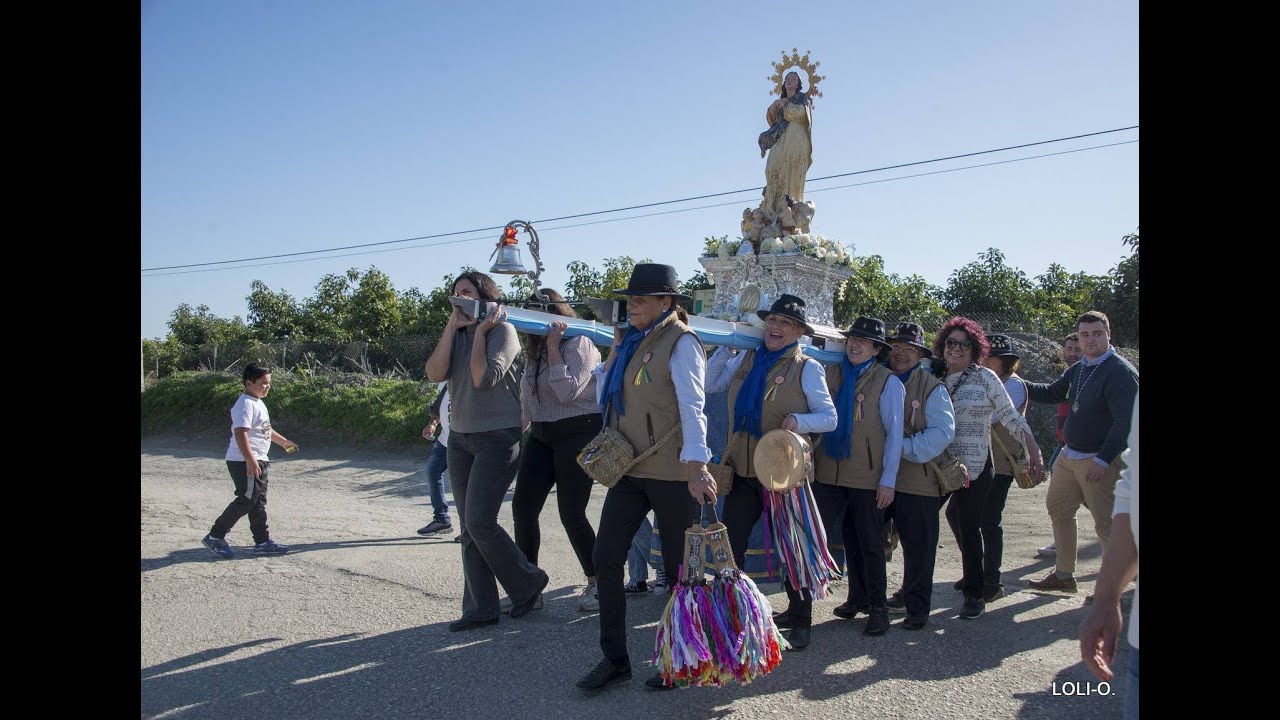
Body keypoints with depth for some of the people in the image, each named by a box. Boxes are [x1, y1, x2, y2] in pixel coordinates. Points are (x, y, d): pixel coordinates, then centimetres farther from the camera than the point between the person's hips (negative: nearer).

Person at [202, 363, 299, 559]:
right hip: (244, 463, -10)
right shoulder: (245, 404, -17)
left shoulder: (258, 403, 16)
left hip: (257, 461, 10)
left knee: (258, 502, 11)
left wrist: (283, 442, 35)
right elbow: (240, 433, -26)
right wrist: (251, 461, -30)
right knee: (246, 501, -7)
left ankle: (262, 542, 15)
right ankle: (215, 537, 4)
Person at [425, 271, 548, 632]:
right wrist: (453, 326, -9)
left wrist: (479, 332, -12)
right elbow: (435, 374, -7)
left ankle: (528, 583, 10)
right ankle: (480, 608, 13)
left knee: (479, 522, -11)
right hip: (460, 437, 7)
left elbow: (483, 378, -21)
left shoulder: (502, 330, -8)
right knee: (469, 528, 6)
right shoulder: (457, 335, 11)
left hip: (497, 437, -7)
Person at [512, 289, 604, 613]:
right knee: (523, 507, -1)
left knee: (571, 513, -6)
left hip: (578, 432, -7)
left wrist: (553, 347, -17)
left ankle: (596, 583, 12)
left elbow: (567, 391, -20)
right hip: (541, 436, 8)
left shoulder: (579, 343, -9)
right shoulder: (534, 349, 15)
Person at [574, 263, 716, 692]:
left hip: (671, 473, -7)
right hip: (629, 469, 8)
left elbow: (692, 407, -20)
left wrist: (697, 467, -29)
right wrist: (614, 353, 7)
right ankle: (615, 659, 16)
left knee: (679, 568, 6)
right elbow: (607, 398, 16)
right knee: (605, 559, 4)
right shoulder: (634, 340, 12)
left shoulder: (680, 343, -10)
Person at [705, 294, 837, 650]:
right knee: (729, 546, 3)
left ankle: (799, 620, 23)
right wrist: (726, 346, 4)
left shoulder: (807, 368, -2)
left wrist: (798, 421, -23)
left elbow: (829, 418, -4)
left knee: (791, 547, 6)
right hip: (742, 469, 4)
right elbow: (707, 384, 10)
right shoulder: (745, 360, 10)